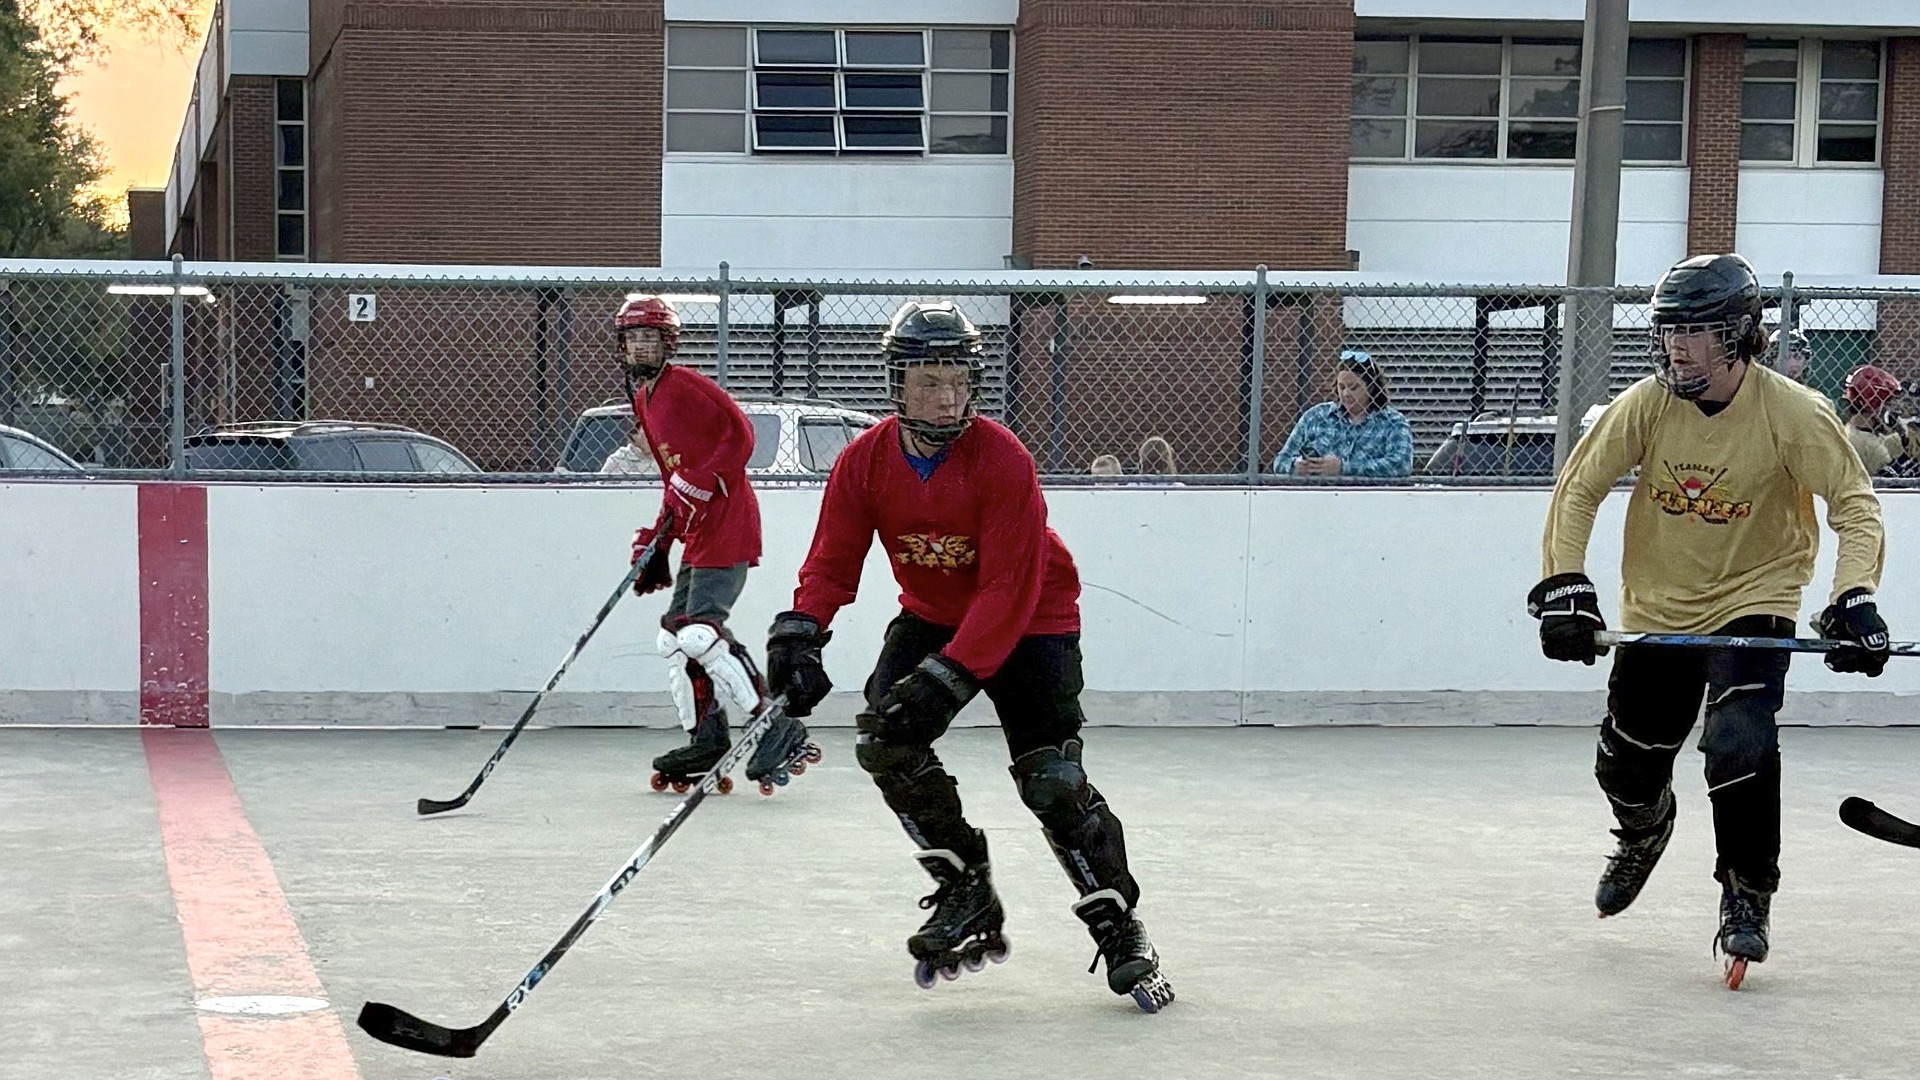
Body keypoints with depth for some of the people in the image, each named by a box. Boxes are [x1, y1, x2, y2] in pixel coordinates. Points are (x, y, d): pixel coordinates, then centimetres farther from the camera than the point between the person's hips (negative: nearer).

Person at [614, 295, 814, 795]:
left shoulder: (686, 384, -8)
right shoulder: (643, 401, 20)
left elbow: (740, 434, -17)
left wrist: (697, 485, -21)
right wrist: (657, 543, 18)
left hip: (727, 524, -10)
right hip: (697, 534, 10)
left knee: (699, 632, -18)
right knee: (676, 633, 10)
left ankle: (777, 732, -16)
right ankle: (707, 741, 15)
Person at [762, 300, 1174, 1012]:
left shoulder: (1003, 461, -27)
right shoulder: (865, 461, -12)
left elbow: (1009, 590, -30)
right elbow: (833, 560, -9)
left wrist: (949, 675, -37)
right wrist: (798, 634, -28)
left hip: (1031, 621, -5)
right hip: (932, 614, 5)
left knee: (1052, 779, -13)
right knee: (885, 740, -14)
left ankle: (1120, 933, -1)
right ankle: (967, 896, 2)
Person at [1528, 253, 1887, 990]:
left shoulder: (1794, 413, -19)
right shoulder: (1647, 405, -12)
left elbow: (1855, 505, -16)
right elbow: (1578, 489, -5)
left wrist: (1854, 599, -29)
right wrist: (1563, 586, -13)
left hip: (1754, 603, -3)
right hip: (1657, 607, 3)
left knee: (1740, 745, -24)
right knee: (1626, 764, 10)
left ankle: (1746, 900, -5)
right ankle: (1645, 830, 47)